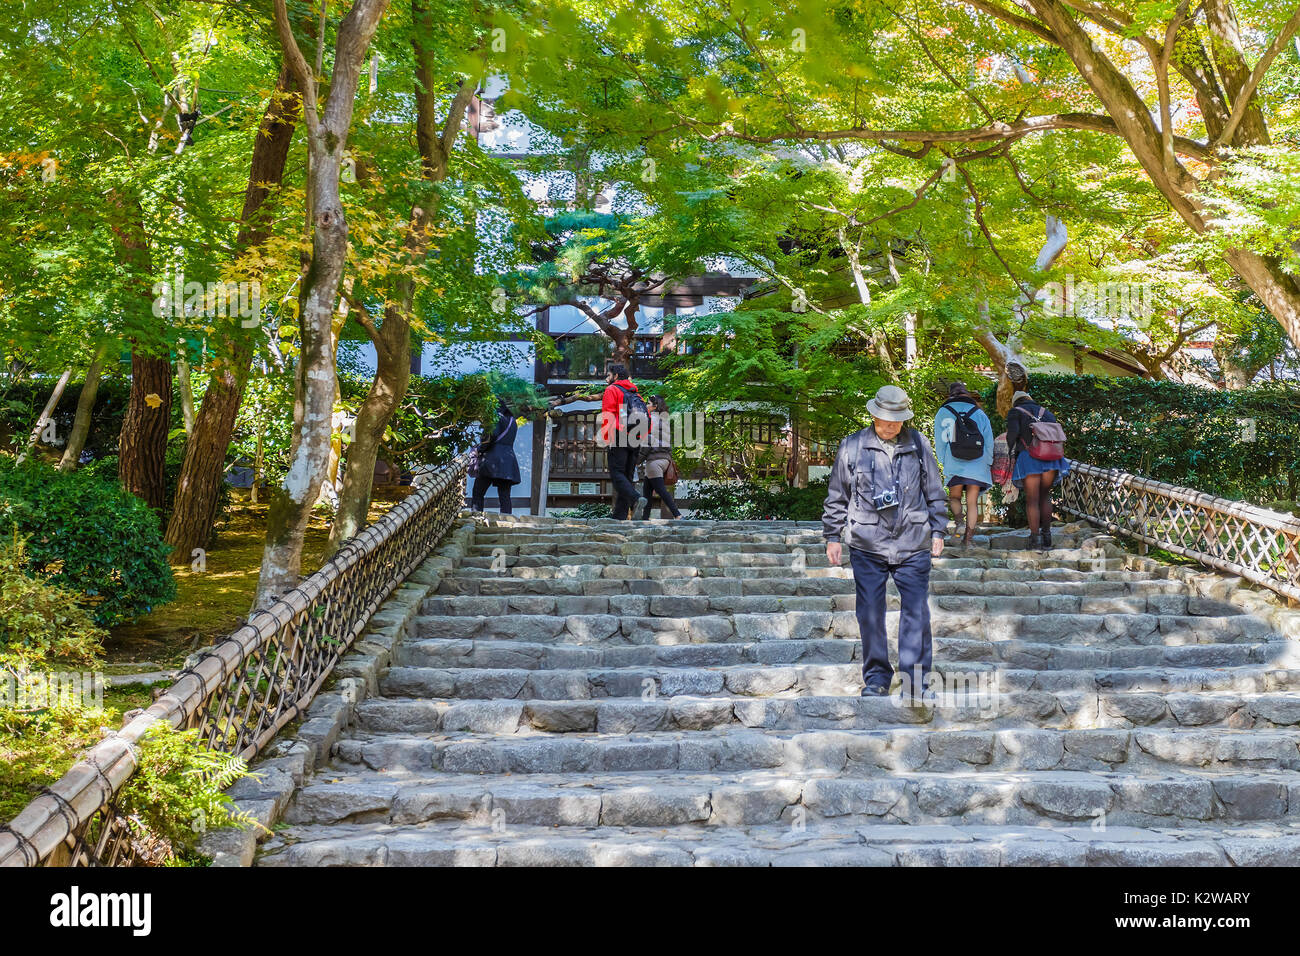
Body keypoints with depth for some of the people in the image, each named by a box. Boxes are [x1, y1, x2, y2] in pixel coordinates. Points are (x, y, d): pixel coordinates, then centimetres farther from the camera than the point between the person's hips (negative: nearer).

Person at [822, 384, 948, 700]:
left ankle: (917, 680, 4)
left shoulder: (918, 445, 7)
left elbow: (935, 493, 16)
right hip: (867, 545, 0)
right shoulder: (852, 447, 4)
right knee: (870, 613, 2)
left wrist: (938, 532, 12)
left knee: (916, 612, -3)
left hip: (913, 544, 0)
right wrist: (832, 536, 9)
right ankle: (876, 678, 15)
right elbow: (837, 497, 11)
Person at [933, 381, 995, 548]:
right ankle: (968, 537, 0)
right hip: (978, 465, 1)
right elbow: (989, 442, 9)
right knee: (972, 502, 4)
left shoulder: (943, 413, 6)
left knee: (954, 497, 14)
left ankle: (959, 521, -14)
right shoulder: (979, 413, 10)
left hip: (954, 464, -1)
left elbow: (940, 442, 4)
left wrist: (943, 462, 11)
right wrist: (988, 464, 15)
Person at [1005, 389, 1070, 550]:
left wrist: (1011, 452, 5)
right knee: (1045, 496, 15)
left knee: (1032, 500, 0)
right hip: (1050, 458, 3)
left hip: (1029, 458, -3)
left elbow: (1012, 433, -6)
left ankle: (1035, 538, -7)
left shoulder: (1015, 412, 11)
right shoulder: (1046, 413, 23)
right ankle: (1046, 534, 10)